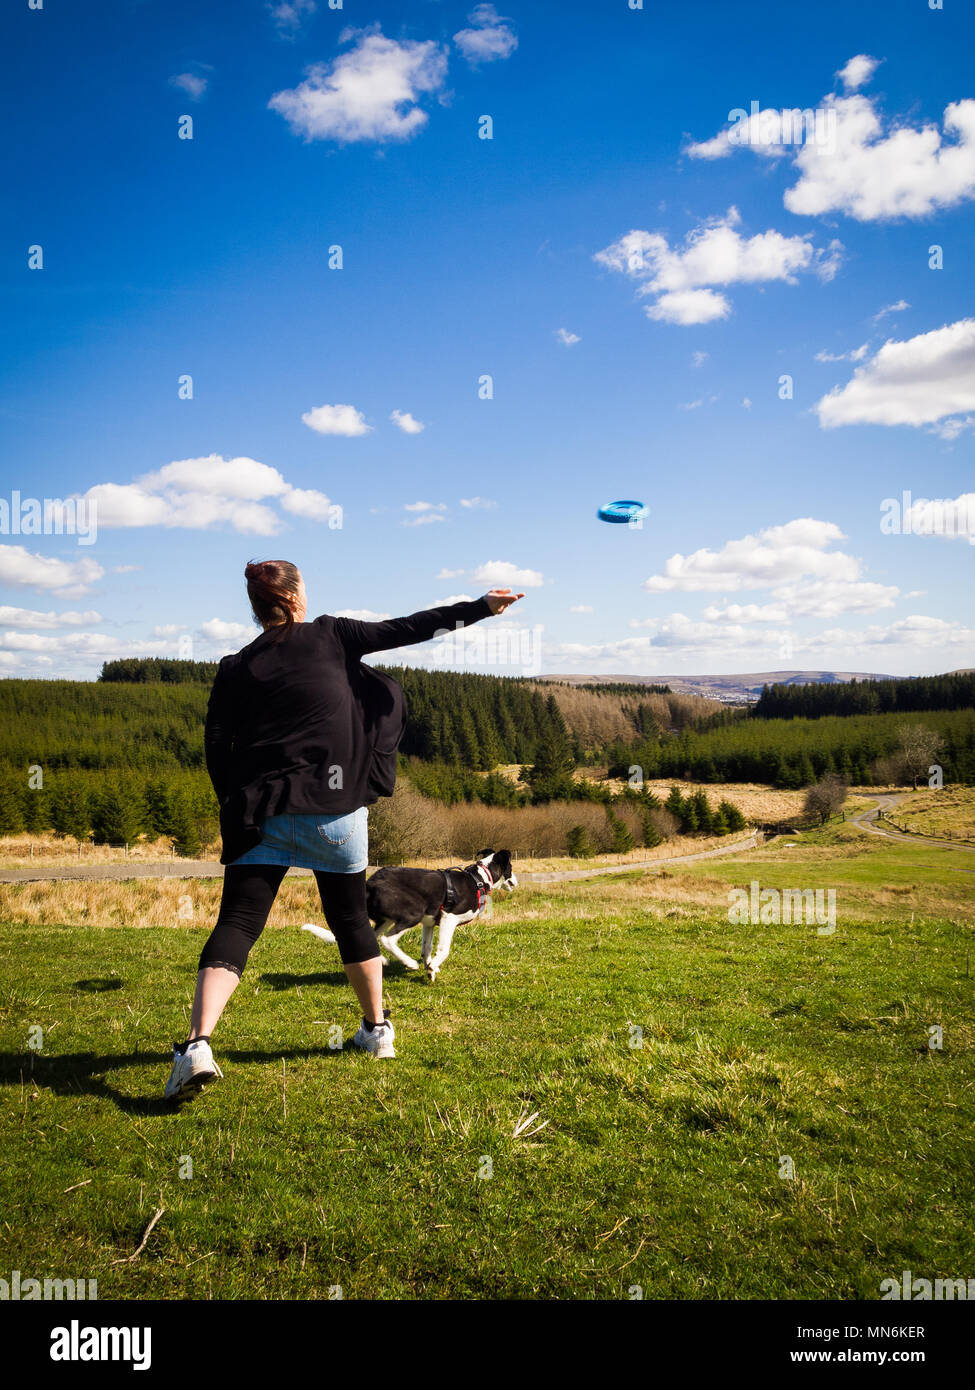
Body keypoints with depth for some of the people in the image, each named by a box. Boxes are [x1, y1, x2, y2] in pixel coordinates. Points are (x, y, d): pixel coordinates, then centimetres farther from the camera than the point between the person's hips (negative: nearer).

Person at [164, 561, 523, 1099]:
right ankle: (377, 1029, 30)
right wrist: (480, 607, 8)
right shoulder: (330, 636, 2)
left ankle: (197, 1043, -19)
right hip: (335, 810, 0)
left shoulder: (236, 668, 6)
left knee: (237, 923, -2)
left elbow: (216, 746, 3)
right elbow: (404, 630, 3)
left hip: (261, 812, 1)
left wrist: (236, 807, 14)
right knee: (350, 917, 17)